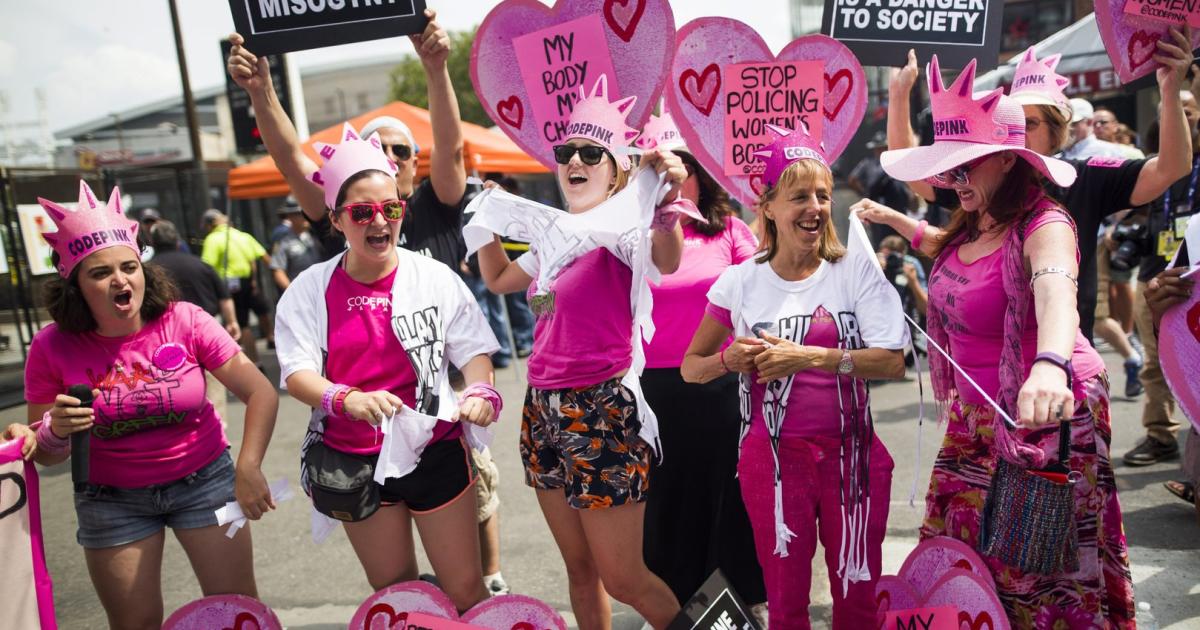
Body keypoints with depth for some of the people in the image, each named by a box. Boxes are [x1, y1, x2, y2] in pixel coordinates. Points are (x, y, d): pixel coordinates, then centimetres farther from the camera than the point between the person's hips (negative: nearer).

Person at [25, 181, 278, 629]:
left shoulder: (184, 321, -15)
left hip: (203, 479, -1)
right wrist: (57, 430, -24)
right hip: (113, 500, 1)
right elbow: (44, 454, -1)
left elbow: (260, 393, -18)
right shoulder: (52, 348, -11)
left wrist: (249, 466, -31)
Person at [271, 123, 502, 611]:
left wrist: (480, 390, -22)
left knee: (466, 589, 7)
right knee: (392, 592, 19)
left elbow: (472, 349, -1)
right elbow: (296, 373, -10)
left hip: (435, 452, -1)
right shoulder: (309, 290, -3)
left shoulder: (435, 277, -5)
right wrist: (347, 399, -29)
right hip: (354, 463, 2)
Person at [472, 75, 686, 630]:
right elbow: (499, 278, 28)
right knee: (580, 569, 18)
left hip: (603, 412, -7)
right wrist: (490, 217, 16)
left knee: (624, 580, 1)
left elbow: (665, 260, -37)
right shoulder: (555, 234, 10)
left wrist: (664, 204, -55)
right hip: (544, 410, 7)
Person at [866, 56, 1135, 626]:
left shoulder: (1043, 226, -22)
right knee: (963, 555, 13)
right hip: (975, 416, 8)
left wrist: (1050, 365, -64)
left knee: (1042, 565, 5)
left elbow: (1056, 295, -44)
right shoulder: (969, 227, 3)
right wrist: (892, 219, 32)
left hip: (1044, 413, -7)